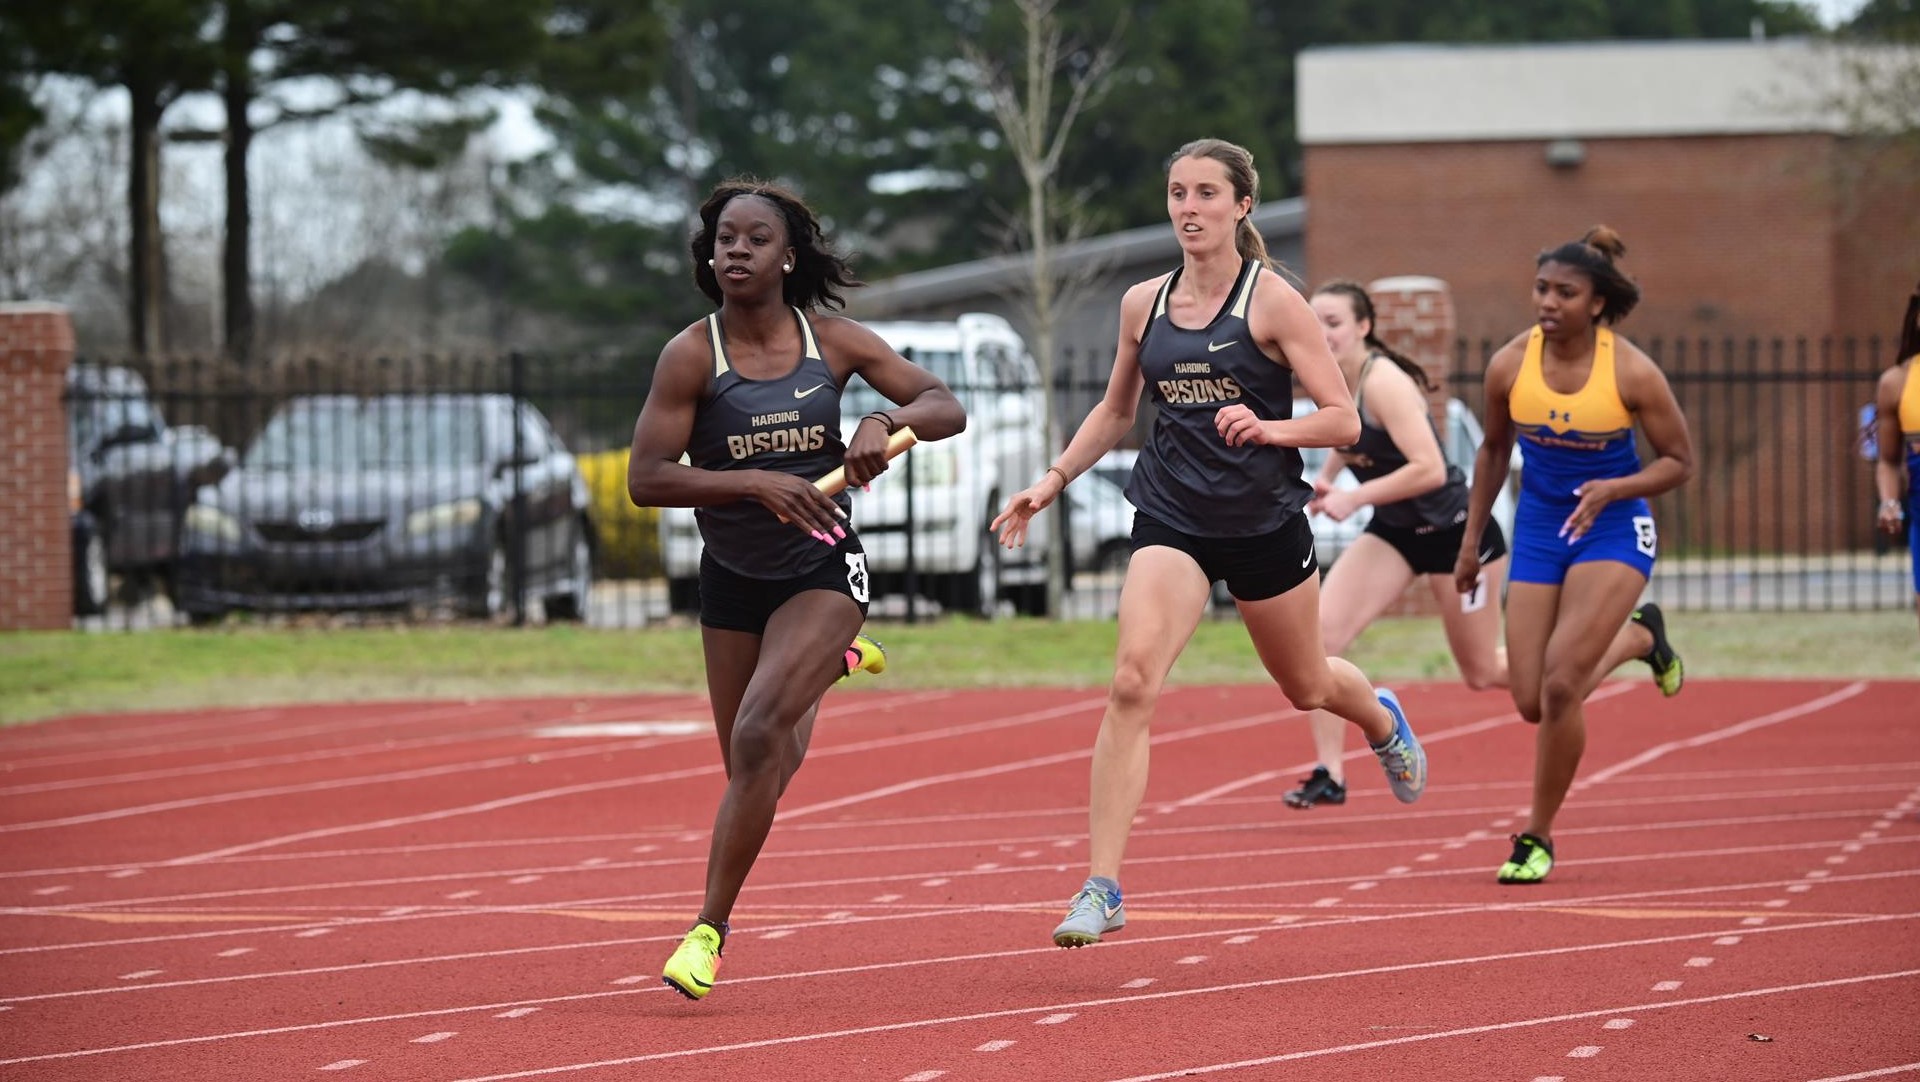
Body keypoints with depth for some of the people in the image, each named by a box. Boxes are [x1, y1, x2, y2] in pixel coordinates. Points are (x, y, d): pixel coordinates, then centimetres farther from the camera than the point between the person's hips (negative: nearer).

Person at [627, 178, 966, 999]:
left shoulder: (833, 342, -8)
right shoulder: (692, 356, -13)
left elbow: (947, 409, -2)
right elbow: (646, 478, -19)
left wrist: (886, 419, -24)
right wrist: (755, 482, -30)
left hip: (823, 570, -1)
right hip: (733, 580, 2)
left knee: (758, 733, -22)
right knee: (758, 773, 12)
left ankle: (710, 928, -12)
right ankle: (824, 668, 49)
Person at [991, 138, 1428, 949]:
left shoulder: (1272, 301, -9)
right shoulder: (1143, 305, 4)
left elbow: (1343, 421, -10)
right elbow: (1115, 411, 20)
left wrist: (1268, 427, -28)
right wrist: (1054, 480, 9)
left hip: (1265, 521, -2)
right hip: (1172, 520, 2)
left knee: (1305, 686, 20)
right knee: (1132, 682, -21)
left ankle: (1384, 723, 60)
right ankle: (1102, 890, -24)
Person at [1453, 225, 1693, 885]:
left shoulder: (1632, 372, -17)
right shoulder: (1509, 366, -8)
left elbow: (1679, 462, -8)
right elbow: (1494, 451, 9)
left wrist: (1611, 489, -25)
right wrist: (1471, 542, 12)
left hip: (1612, 531, -4)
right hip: (1538, 530, 4)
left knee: (1560, 686, -19)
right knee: (1532, 703, 2)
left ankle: (1538, 838, 0)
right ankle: (1637, 638, 35)